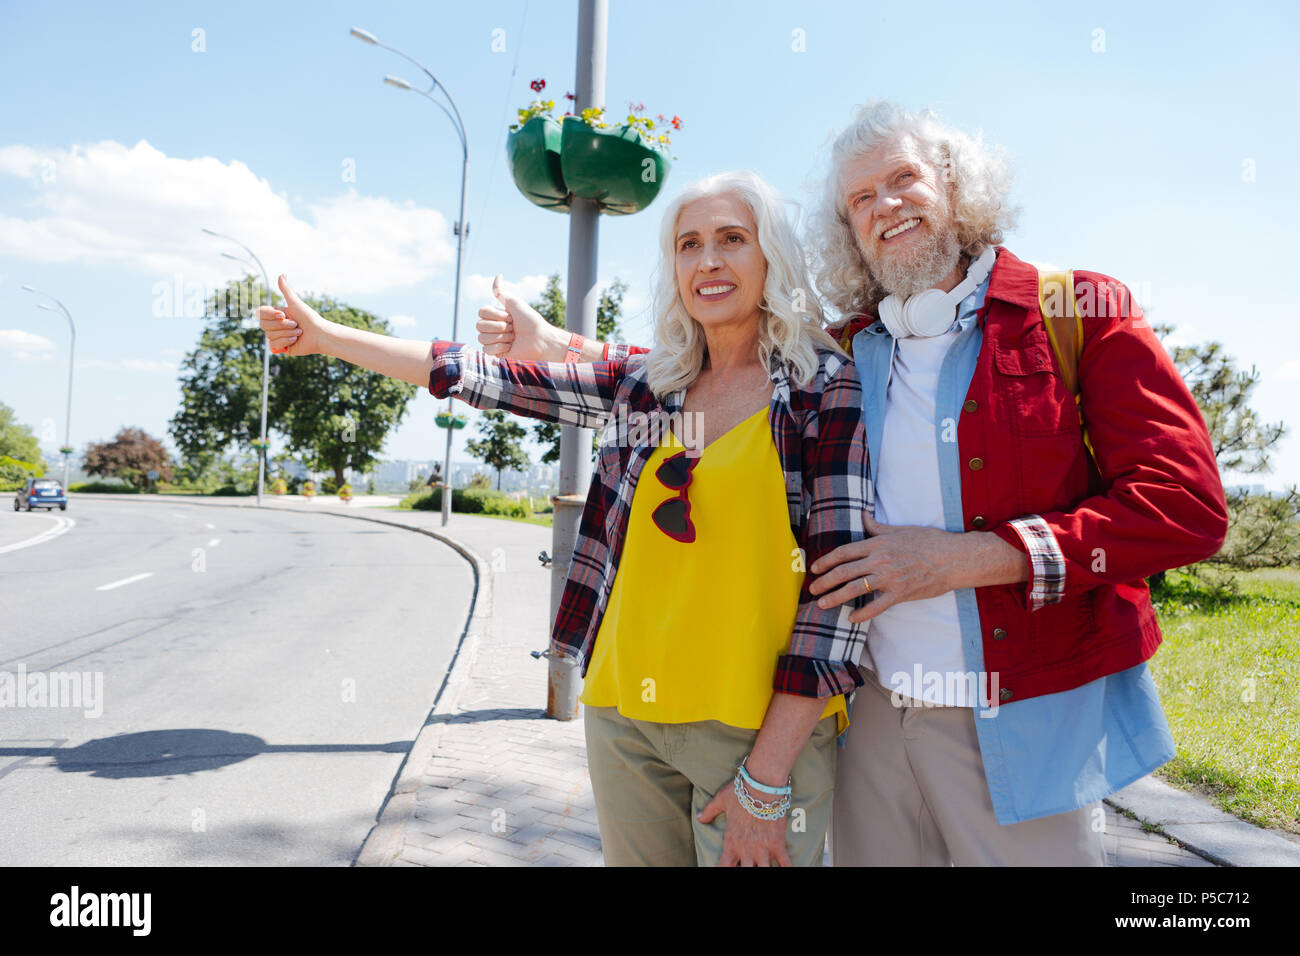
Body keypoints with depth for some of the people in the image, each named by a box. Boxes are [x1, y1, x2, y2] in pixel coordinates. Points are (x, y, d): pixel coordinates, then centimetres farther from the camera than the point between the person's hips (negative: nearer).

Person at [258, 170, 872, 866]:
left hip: (764, 725, -4)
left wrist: (766, 779, -14)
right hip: (625, 714, 4)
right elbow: (494, 379, 9)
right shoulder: (646, 383, 7)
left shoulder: (828, 387, -6)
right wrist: (324, 335, 10)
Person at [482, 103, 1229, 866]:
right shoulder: (842, 354, 7)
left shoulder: (1081, 313, -3)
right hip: (871, 712, 3)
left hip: (1027, 723, -3)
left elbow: (1188, 505, -11)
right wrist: (559, 348, 14)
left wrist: (962, 558, -16)